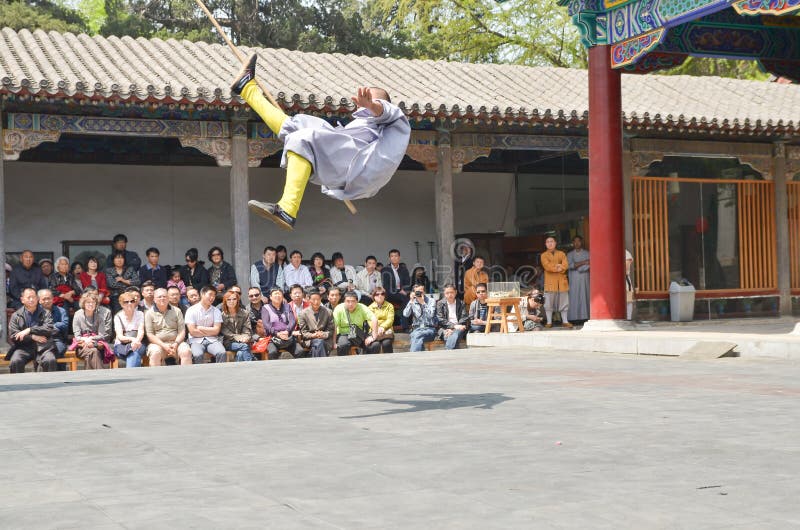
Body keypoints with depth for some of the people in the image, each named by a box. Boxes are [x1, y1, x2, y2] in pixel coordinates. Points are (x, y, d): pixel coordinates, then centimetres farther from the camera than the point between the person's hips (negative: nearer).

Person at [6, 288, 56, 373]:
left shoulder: (45, 313, 13)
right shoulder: (16, 316, 12)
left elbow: (49, 329, -2)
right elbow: (13, 336, 3)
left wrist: (29, 330, -11)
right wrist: (33, 337, -8)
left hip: (43, 347, 0)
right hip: (24, 347, 1)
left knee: (50, 361, -31)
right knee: (15, 362, -30)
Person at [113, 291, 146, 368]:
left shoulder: (140, 314, 12)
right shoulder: (118, 317, 8)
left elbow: (141, 331, -4)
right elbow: (120, 336, -4)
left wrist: (136, 341, -29)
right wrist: (132, 339, -26)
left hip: (137, 343, 1)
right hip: (121, 345, -1)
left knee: (135, 350, -36)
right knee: (134, 353, -35)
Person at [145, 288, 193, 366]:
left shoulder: (176, 311, 13)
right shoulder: (149, 313, 8)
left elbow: (182, 331, 8)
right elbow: (149, 334, 0)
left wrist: (176, 344, -10)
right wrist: (164, 346, -13)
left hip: (175, 342, 2)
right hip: (158, 343, -2)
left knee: (186, 351, -29)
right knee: (155, 353, -36)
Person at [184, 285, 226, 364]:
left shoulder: (216, 311, 11)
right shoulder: (191, 310, 2)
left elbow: (216, 331, 1)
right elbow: (192, 332, -6)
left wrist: (200, 328, -2)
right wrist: (209, 332, 1)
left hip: (212, 340, 2)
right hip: (196, 340, -2)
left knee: (222, 353, -30)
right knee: (198, 355, -36)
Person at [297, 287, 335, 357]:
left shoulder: (328, 312, 10)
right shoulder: (303, 313, 7)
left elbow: (331, 330, 11)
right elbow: (303, 333, 6)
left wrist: (324, 335, -11)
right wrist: (313, 335, -14)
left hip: (325, 340, 1)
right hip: (310, 340, -1)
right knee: (319, 342, -35)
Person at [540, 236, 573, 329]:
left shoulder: (561, 254, 13)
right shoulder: (544, 255, 6)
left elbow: (566, 265, -1)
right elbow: (547, 266, -10)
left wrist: (560, 268, -16)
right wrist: (558, 268, -13)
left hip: (562, 280, 2)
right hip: (550, 281, -2)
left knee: (564, 302, 3)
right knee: (549, 302, -3)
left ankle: (565, 321, 10)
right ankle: (549, 322, 2)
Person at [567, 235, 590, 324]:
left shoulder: (587, 253, 8)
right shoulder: (570, 254, 11)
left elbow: (588, 266, -6)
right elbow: (570, 265, -7)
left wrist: (576, 265, -10)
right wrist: (583, 262, -10)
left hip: (584, 279, 0)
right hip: (574, 280, 0)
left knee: (585, 297, -5)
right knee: (574, 298, -6)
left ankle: (585, 316, -6)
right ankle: (574, 317, -8)